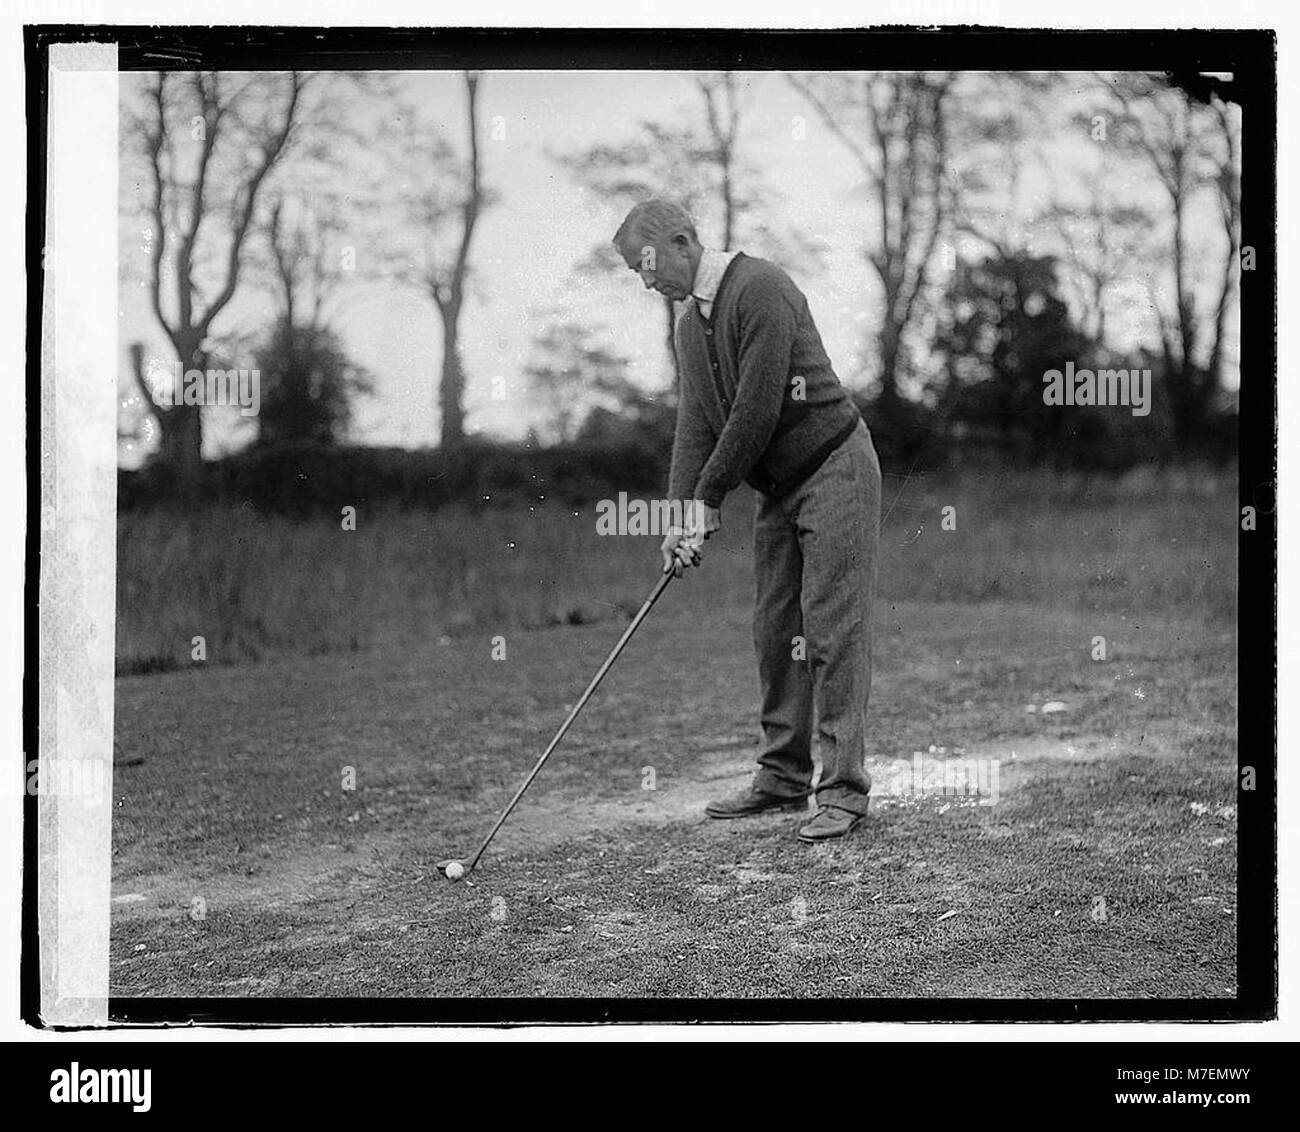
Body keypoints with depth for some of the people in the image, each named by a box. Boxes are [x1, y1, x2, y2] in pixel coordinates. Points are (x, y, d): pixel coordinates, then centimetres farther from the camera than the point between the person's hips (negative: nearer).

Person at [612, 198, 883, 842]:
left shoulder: (761, 290, -19)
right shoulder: (689, 321, 10)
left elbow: (757, 411, -22)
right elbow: (695, 421, 6)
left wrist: (709, 499, -15)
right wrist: (683, 514, -6)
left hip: (833, 468, -9)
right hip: (777, 486, 9)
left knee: (832, 631, -10)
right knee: (775, 632, 8)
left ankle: (844, 789, -9)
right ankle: (784, 780, 14)